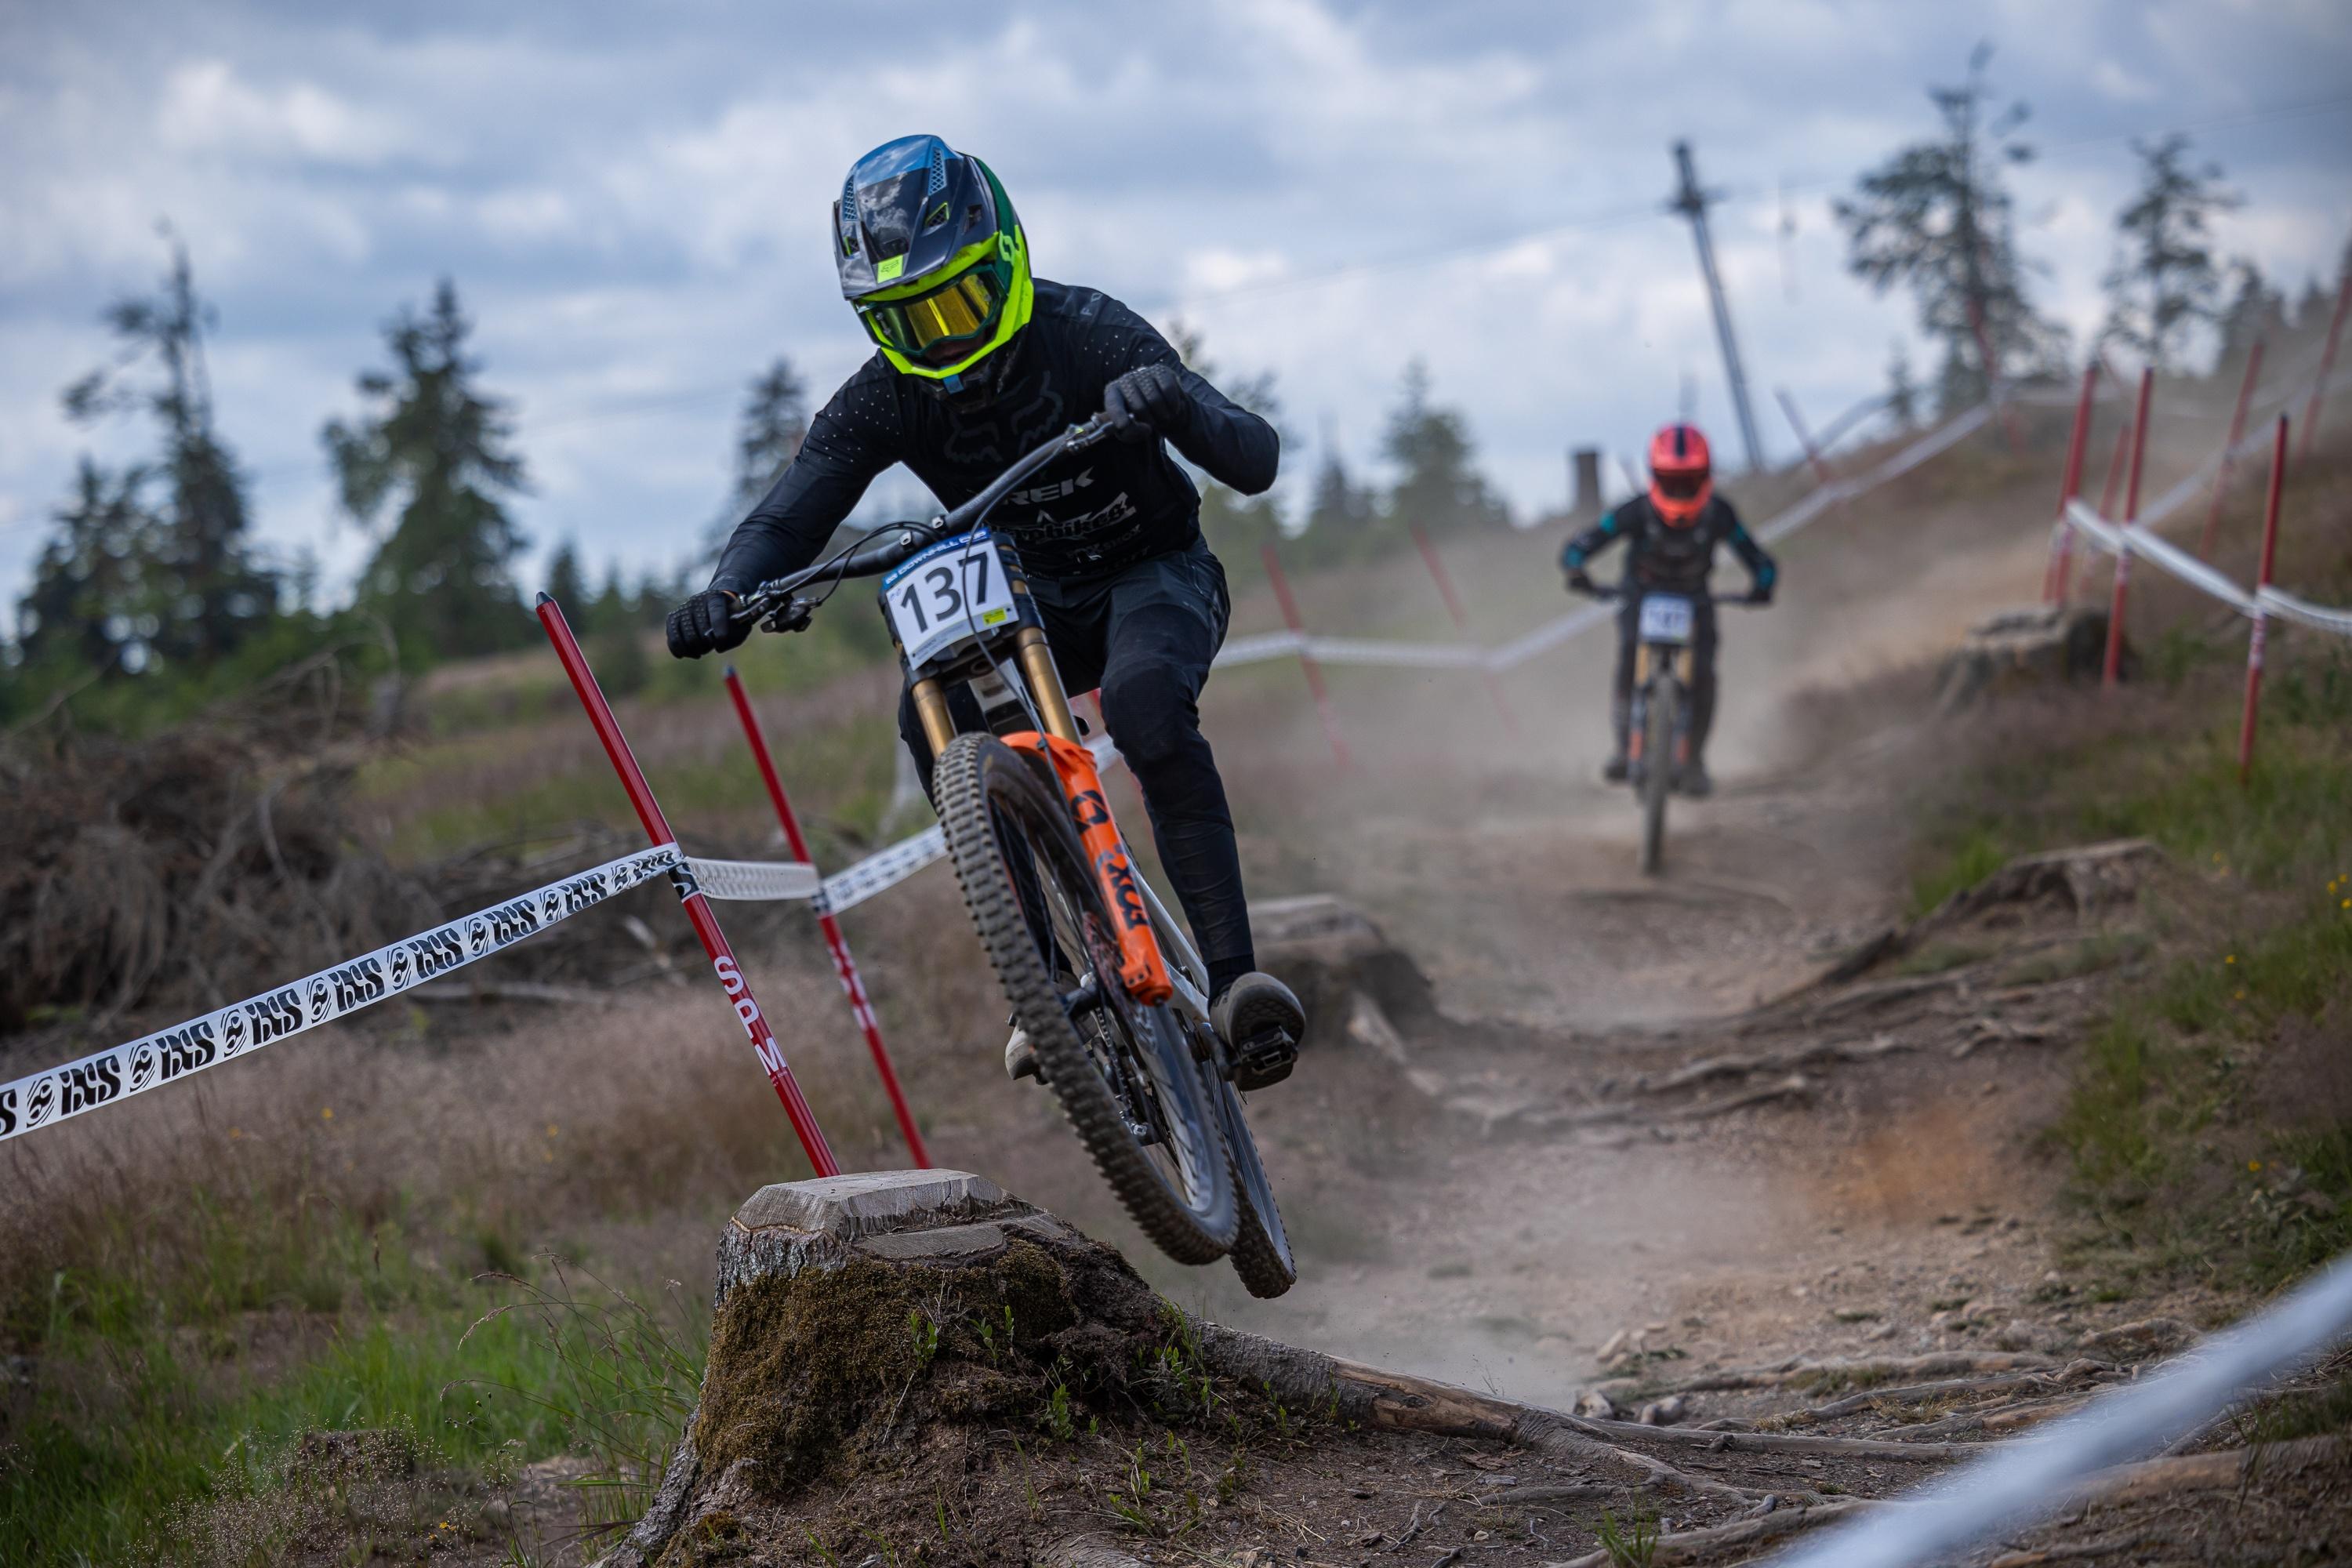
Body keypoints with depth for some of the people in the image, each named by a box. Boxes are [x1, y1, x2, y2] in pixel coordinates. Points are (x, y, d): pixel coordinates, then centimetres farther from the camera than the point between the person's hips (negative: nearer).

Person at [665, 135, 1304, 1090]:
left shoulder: (1085, 333, -24)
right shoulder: (886, 398, -13)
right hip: (1035, 599, 4)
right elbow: (788, 517, -16)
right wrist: (728, 596, -39)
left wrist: (1180, 409, -53)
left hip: (1155, 574, -4)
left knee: (1145, 700, -37)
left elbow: (1256, 463, -30)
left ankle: (1233, 977, -37)